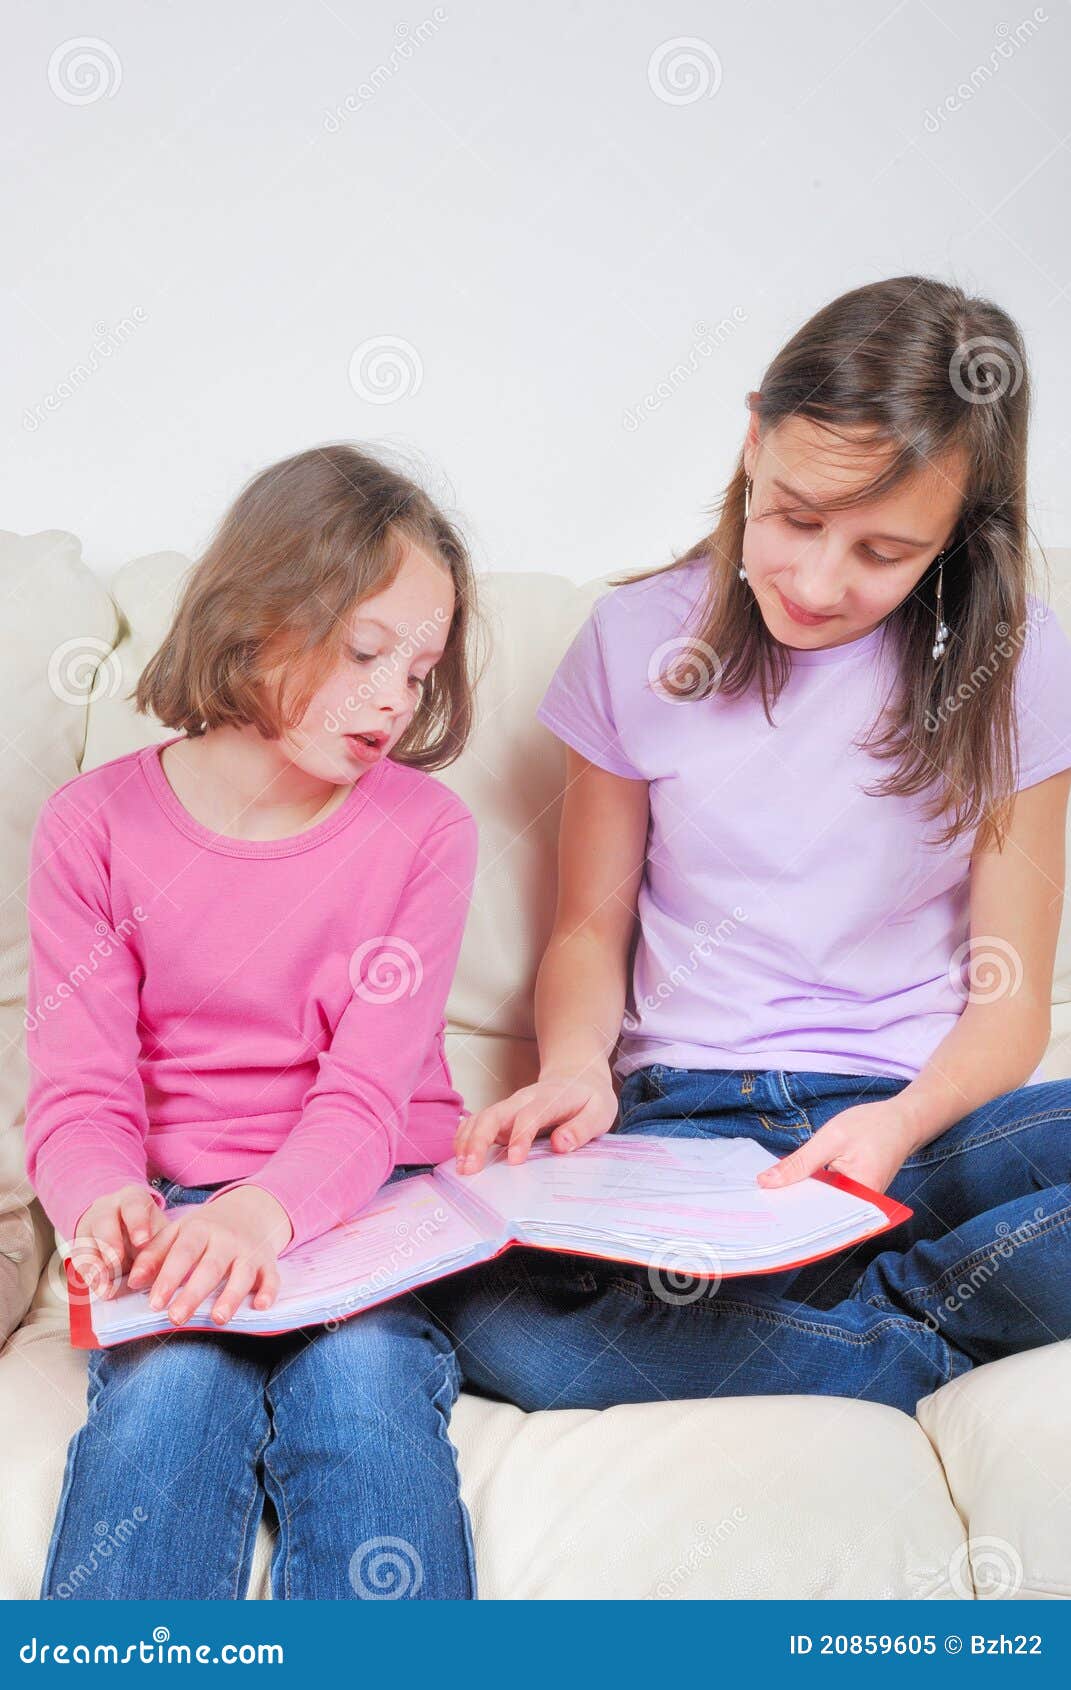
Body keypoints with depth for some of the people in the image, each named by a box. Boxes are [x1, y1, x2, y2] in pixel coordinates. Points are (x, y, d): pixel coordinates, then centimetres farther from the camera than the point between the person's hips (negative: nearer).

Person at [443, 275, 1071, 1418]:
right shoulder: (641, 638, 4)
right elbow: (590, 929, 10)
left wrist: (903, 1121, -20)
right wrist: (576, 1067, -12)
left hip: (921, 1116, 0)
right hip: (683, 1120, 1)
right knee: (488, 1312, -32)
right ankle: (926, 1339, -18)